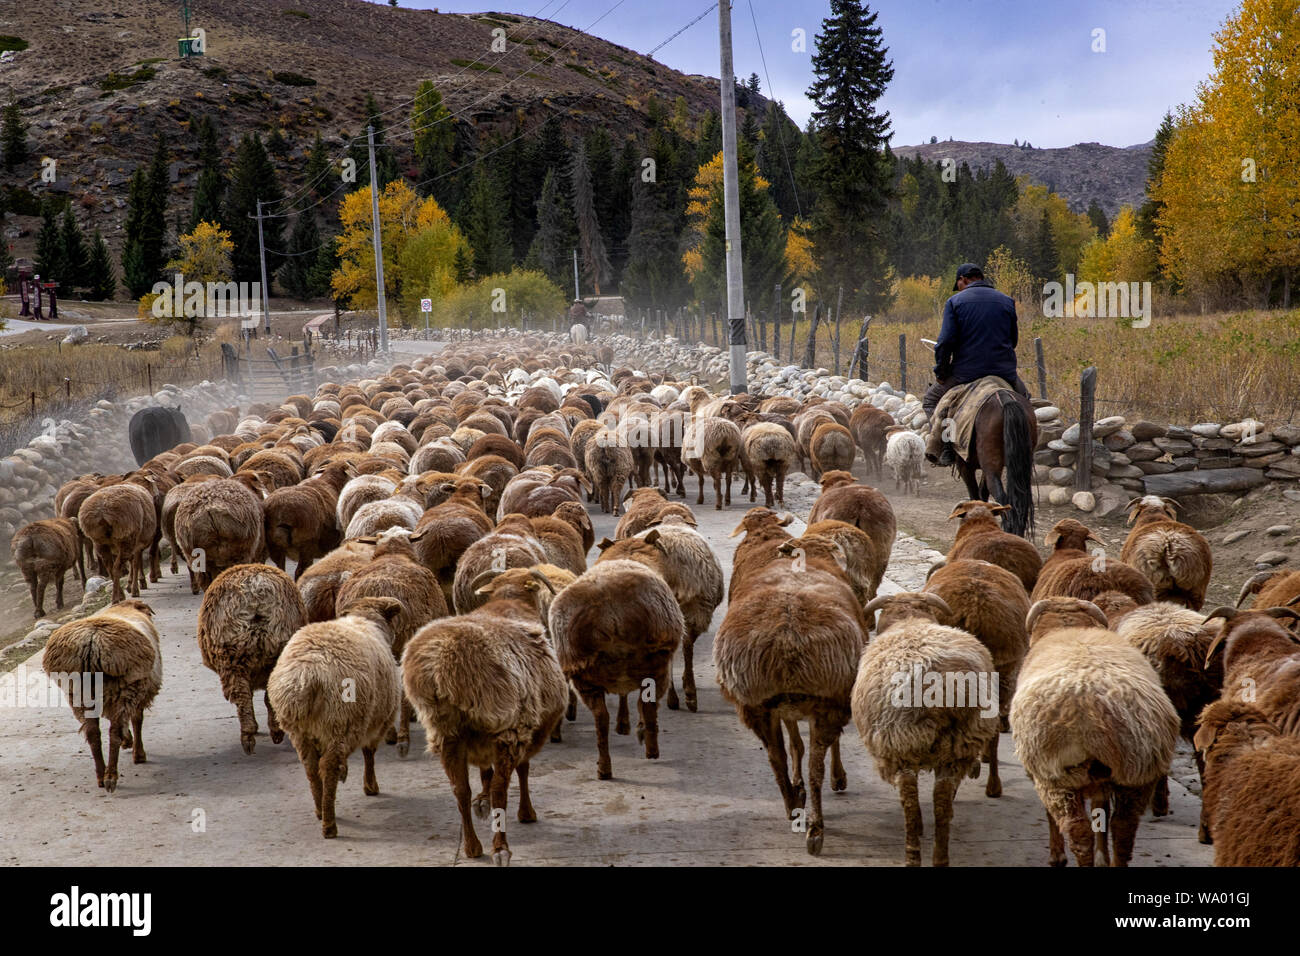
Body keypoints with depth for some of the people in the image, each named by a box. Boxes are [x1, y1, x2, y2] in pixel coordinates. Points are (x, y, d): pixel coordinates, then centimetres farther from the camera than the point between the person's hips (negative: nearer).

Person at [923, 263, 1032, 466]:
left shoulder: (955, 302, -2)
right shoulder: (1007, 301, 9)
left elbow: (946, 341, -10)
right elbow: (1014, 339, 14)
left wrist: (940, 373, 1)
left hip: (966, 372, -3)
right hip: (1005, 371, 3)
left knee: (931, 399, 19)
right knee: (1023, 396, 33)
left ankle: (943, 448, 0)